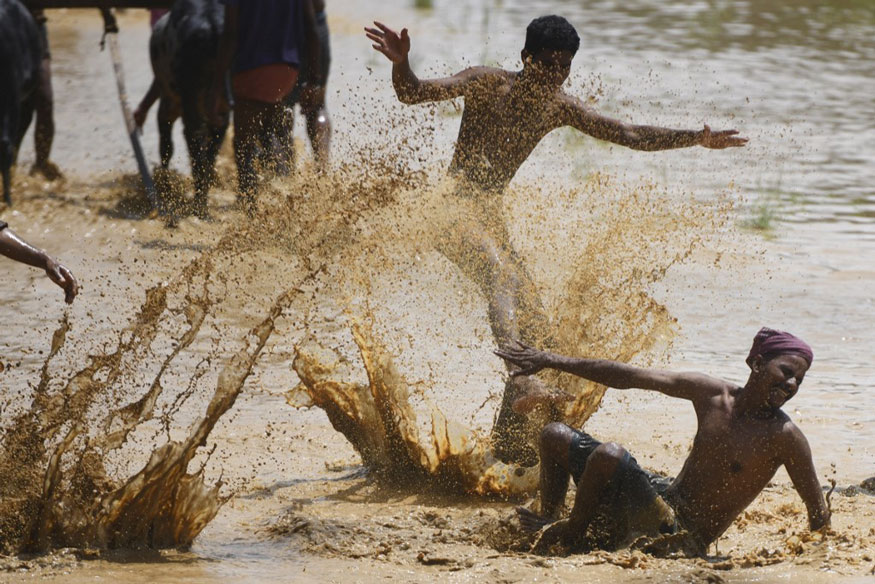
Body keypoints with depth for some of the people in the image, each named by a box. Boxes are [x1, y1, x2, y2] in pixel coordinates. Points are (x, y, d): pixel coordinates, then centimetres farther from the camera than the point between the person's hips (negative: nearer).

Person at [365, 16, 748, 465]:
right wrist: (401, 64, -41)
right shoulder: (487, 83, -10)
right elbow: (413, 93, -19)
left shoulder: (560, 109, 6)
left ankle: (509, 440, 9)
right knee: (502, 276, -33)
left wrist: (695, 139, 3)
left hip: (487, 216, 7)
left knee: (534, 327, 2)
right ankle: (520, 382, -49)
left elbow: (629, 135, 11)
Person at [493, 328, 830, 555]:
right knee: (556, 436, 15)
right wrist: (553, 362, 7)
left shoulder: (784, 437, -15)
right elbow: (630, 377, 5)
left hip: (685, 540, -7)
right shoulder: (711, 394, 0)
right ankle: (548, 524, 27)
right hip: (662, 504, 7)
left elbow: (819, 517, -10)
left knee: (610, 455, -29)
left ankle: (571, 536, -5)